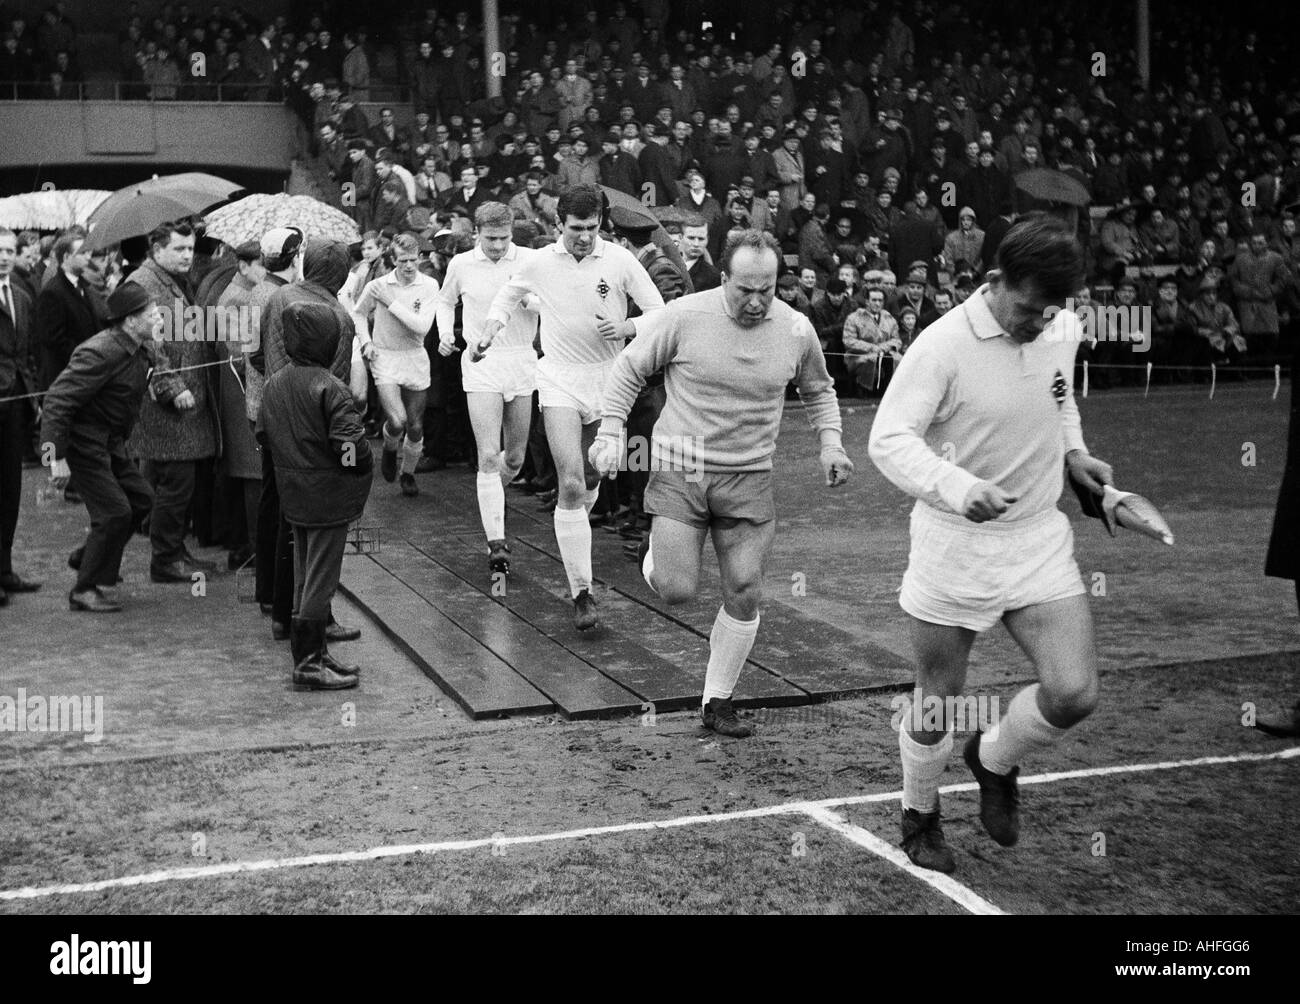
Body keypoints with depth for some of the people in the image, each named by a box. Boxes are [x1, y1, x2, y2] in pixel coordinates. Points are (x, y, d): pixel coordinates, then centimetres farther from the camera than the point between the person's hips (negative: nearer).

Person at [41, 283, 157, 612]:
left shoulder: (144, 348, 1)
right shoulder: (100, 353, -26)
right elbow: (57, 401, -26)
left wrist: (172, 382, 0)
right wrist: (57, 458, -27)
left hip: (110, 441, 9)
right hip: (83, 442, -9)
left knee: (141, 498, 10)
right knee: (115, 511, -10)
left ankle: (88, 557, 27)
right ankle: (85, 592, 4)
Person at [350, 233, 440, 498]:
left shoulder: (429, 285, -7)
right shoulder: (378, 285, -6)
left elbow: (422, 326, -18)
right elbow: (358, 313, 13)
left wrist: (391, 302, -18)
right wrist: (366, 341, 0)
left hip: (415, 359, 2)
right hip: (385, 358, -1)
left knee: (415, 427, 7)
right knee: (397, 421, -19)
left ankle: (408, 473, 32)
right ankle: (390, 448, 17)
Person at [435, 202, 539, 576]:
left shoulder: (531, 259, -1)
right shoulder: (461, 265, 4)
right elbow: (446, 301, 23)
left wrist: (527, 295, -24)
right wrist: (445, 333, 9)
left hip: (522, 362, 1)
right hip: (481, 365, -1)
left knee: (515, 457, 11)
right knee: (488, 456, -11)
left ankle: (493, 496, 45)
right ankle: (497, 545, -10)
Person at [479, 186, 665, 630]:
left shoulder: (620, 260, -4)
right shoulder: (539, 263, 0)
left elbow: (660, 313, -2)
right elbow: (508, 295, 22)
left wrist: (624, 328, -18)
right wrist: (487, 334, 13)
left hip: (608, 378, 1)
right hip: (559, 381, -1)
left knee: (591, 476, 13)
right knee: (570, 484, -14)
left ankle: (574, 527, 49)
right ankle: (582, 592, -12)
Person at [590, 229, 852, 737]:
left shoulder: (796, 330, -2)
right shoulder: (683, 316, -12)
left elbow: (818, 390, 18)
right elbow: (628, 371, 0)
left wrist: (830, 441, 3)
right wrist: (610, 434, -8)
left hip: (749, 477, 3)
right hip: (679, 469, -2)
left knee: (744, 595, 1)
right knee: (676, 590, -8)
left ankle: (717, 701, 19)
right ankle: (655, 554, 30)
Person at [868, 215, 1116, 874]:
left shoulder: (1064, 331, 1)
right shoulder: (944, 345, -18)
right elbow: (889, 439, -22)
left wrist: (1072, 451, 7)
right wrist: (959, 489, -37)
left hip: (1040, 541, 4)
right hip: (953, 547, -4)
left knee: (1073, 693, -8)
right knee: (938, 704, 8)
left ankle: (994, 762, 24)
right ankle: (920, 814, 38)